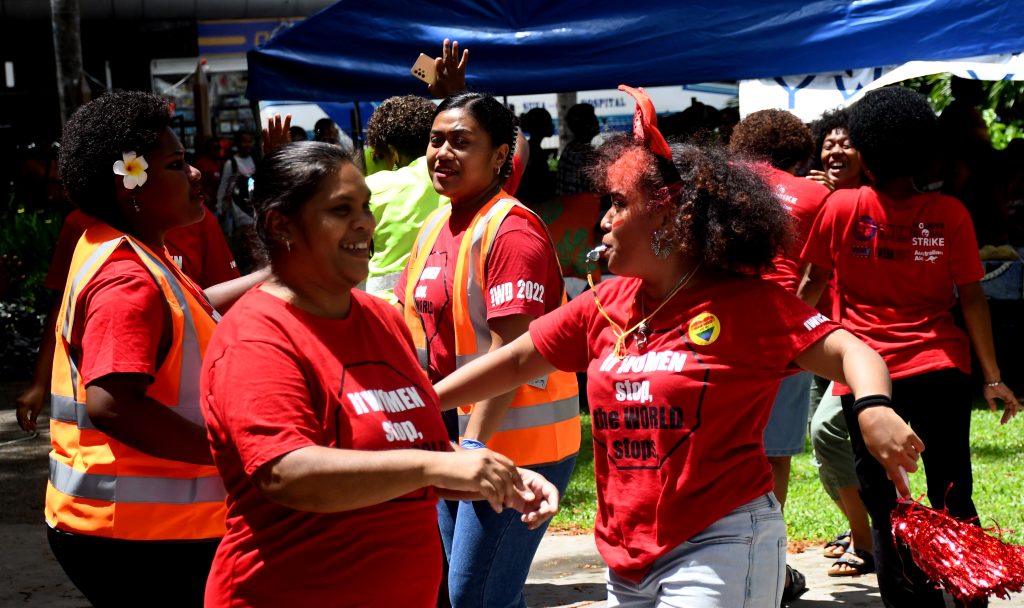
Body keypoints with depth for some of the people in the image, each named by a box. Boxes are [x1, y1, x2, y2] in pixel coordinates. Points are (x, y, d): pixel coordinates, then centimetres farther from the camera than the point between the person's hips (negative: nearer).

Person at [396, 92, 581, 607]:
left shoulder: (510, 231, -16)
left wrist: (476, 443, -24)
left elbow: (509, 350, -22)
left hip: (514, 442, -9)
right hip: (449, 438, 9)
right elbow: (408, 321, 17)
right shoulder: (436, 225, 11)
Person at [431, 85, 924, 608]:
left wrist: (873, 408, -35)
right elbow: (517, 360, 13)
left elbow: (849, 352, -14)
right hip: (627, 555, 6)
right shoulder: (606, 305, 8)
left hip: (720, 547, -6)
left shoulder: (749, 303, -8)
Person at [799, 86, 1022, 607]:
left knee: (887, 510, 6)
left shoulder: (842, 207, -4)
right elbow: (971, 298, -3)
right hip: (941, 371, 1)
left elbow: (812, 283, 6)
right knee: (954, 503, 10)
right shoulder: (949, 214, -3)